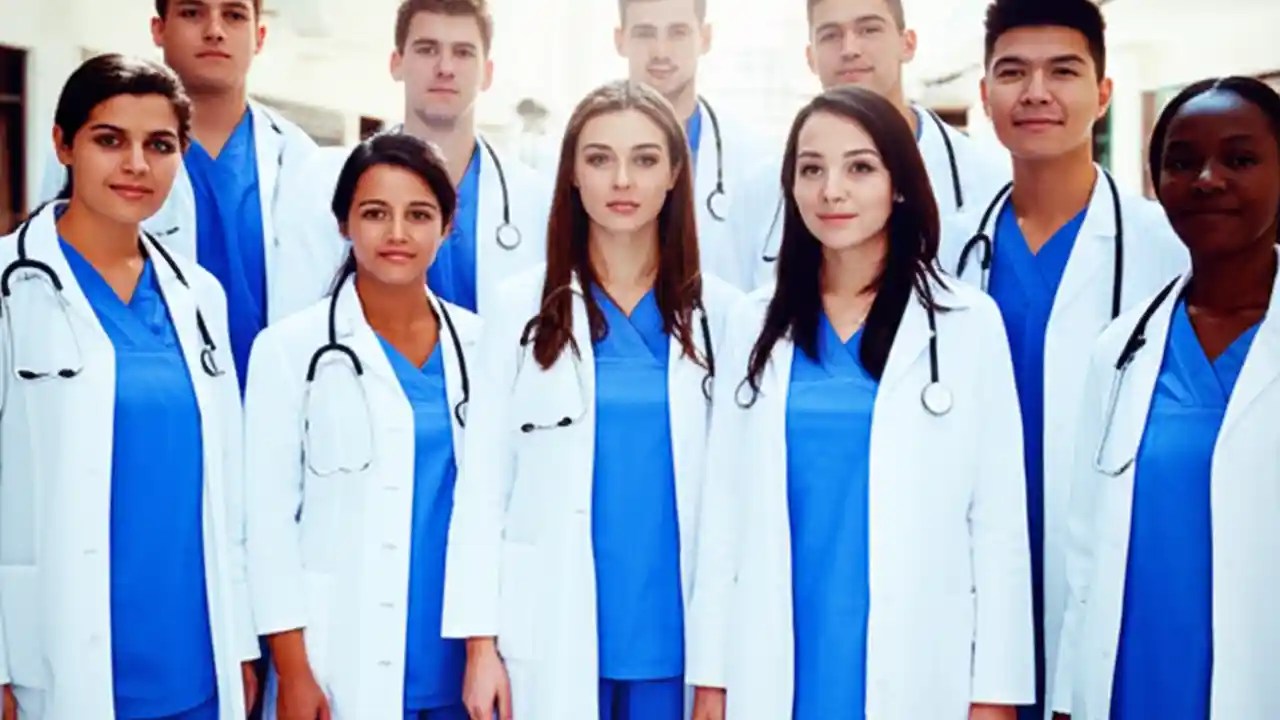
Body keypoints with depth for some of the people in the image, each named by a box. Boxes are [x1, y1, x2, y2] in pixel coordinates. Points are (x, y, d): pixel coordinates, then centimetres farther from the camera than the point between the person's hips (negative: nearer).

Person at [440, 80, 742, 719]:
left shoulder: (719, 312, 2)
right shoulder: (523, 307, 0)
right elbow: (483, 483, 0)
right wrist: (479, 642, -5)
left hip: (678, 630, 1)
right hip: (553, 634, 0)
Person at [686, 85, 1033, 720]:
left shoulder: (967, 323, -4)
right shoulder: (755, 324, 3)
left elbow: (1000, 520, -2)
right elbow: (723, 507, 4)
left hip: (915, 668, -2)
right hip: (775, 665, 2)